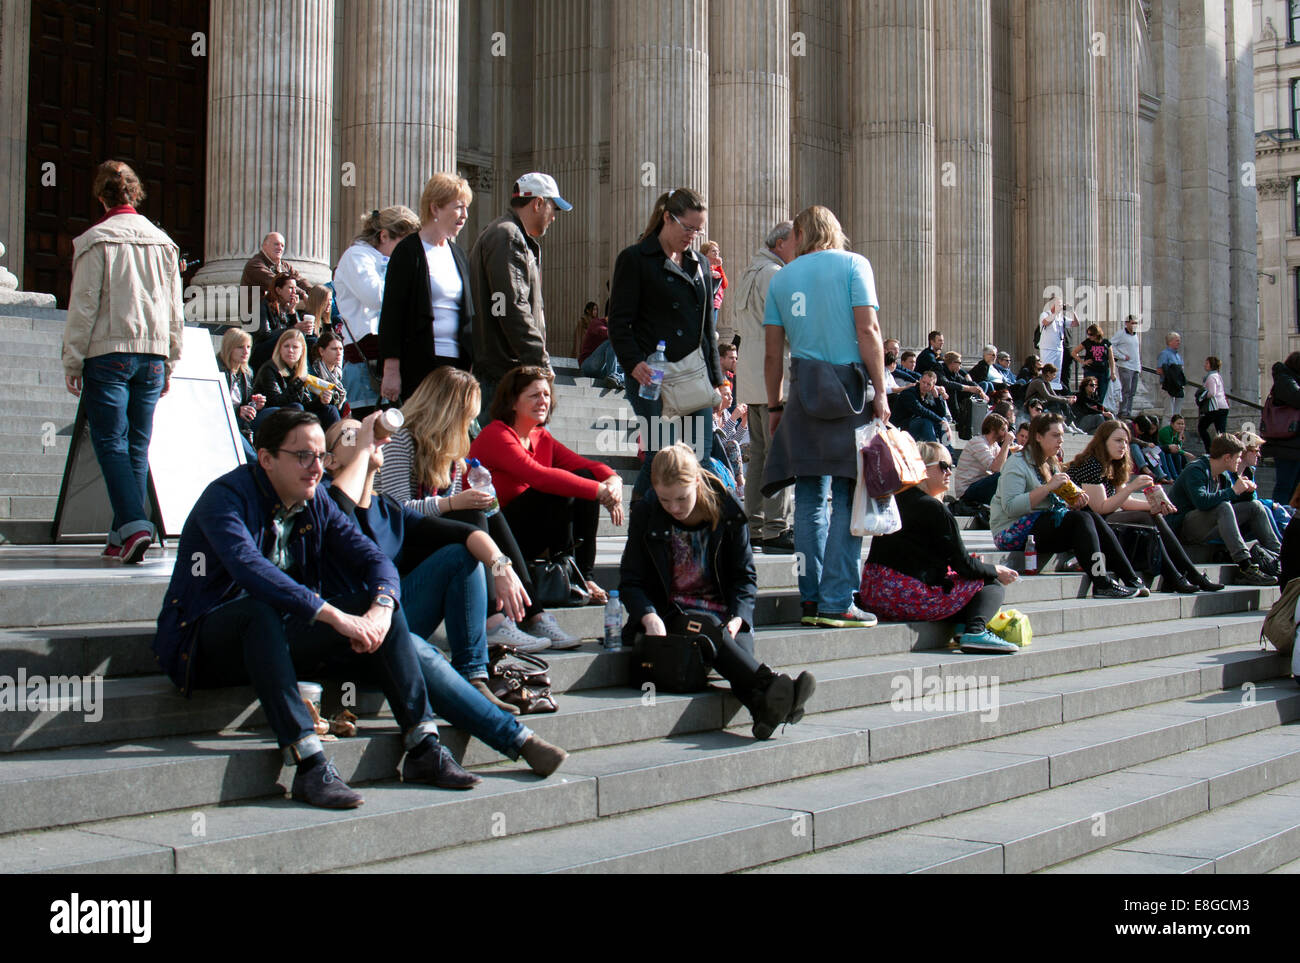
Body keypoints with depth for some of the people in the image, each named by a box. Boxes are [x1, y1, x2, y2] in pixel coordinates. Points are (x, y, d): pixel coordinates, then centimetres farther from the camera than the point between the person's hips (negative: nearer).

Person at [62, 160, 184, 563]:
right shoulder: (163, 243, 11)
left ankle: (133, 523, -21)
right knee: (138, 447, 8)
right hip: (152, 355, 5)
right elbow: (175, 311, 14)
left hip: (108, 353, -5)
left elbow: (83, 306, -6)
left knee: (110, 443, -4)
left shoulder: (95, 241, -5)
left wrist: (72, 363, 0)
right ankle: (123, 537, 10)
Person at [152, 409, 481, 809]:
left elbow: (373, 559, -1)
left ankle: (423, 747, -15)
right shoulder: (227, 497, -16)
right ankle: (309, 764, -43)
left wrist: (380, 611, -25)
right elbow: (251, 570, -34)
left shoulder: (317, 507, 7)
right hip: (205, 646, -7)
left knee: (383, 606, -9)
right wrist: (337, 617, -39)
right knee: (260, 610, -39)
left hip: (277, 638, 7)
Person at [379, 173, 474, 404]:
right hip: (419, 365, -6)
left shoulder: (458, 254, 17)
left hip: (457, 361, 6)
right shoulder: (408, 251, -4)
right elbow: (391, 314, -8)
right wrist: (391, 371, -14)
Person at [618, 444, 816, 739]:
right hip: (671, 612, -1)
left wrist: (737, 617, -13)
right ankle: (771, 685, -59)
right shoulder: (646, 515, 0)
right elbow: (630, 581, 2)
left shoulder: (727, 511, 1)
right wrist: (649, 617, -20)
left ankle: (766, 707, -65)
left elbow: (745, 575, 8)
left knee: (742, 645, -34)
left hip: (723, 611, 1)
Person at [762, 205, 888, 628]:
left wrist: (776, 405, 19)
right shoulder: (852, 264, 2)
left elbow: (773, 352, 11)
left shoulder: (781, 278, 12)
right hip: (849, 388, -4)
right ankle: (837, 602, -8)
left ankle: (811, 599, 8)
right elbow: (867, 330, -7)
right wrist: (880, 392, -4)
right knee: (848, 497, -3)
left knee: (810, 496, 8)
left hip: (804, 389, 4)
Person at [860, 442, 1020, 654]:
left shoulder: (893, 499, 16)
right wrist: (996, 570, 12)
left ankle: (963, 628, 4)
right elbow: (964, 565, -4)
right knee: (991, 583, 4)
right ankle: (976, 631, -21)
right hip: (911, 600, -9)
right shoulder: (934, 509, -9)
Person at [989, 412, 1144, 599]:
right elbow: (1011, 507, -22)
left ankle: (1130, 579, -17)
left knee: (1093, 518, -14)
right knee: (1081, 519, -25)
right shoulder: (1017, 464, -9)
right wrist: (1048, 487, -24)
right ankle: (1102, 585, -29)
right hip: (1014, 532, -8)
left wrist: (1074, 502, 0)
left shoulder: (1051, 463, 19)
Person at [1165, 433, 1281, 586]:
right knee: (1223, 507, -34)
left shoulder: (1222, 476, 12)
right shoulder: (1195, 471, -15)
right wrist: (1233, 490, -23)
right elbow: (1201, 501, -33)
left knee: (1254, 507, 2)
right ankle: (1245, 567, -39)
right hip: (1182, 529, -9)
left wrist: (1246, 491, 1)